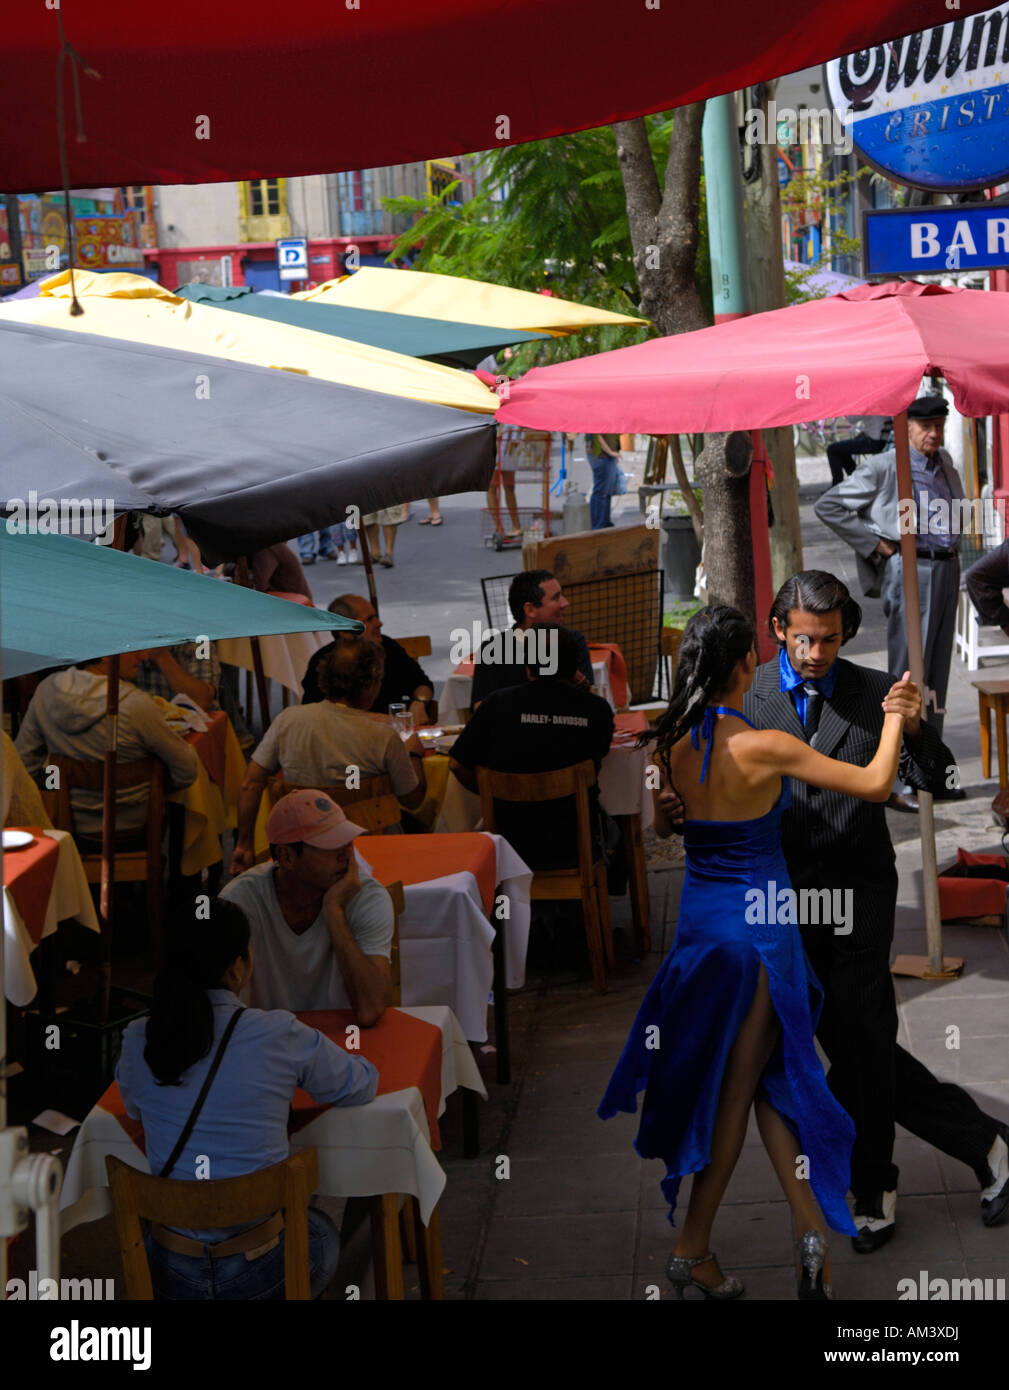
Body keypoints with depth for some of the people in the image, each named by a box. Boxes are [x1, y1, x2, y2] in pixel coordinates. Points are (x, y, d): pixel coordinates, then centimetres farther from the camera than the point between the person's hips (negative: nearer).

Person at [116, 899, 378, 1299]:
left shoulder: (137, 1041, -8)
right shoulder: (279, 1035, -16)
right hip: (259, 1272, -2)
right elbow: (364, 1085, 2)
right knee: (321, 1230, 33)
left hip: (171, 1273, 3)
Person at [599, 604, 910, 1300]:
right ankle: (693, 1248, 15)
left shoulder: (674, 743, -3)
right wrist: (895, 717, 2)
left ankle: (812, 1228, 13)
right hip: (758, 921, -6)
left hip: (699, 916, 6)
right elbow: (875, 783, -14)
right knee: (739, 1084, 7)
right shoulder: (765, 747, -20)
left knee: (766, 1073, 16)